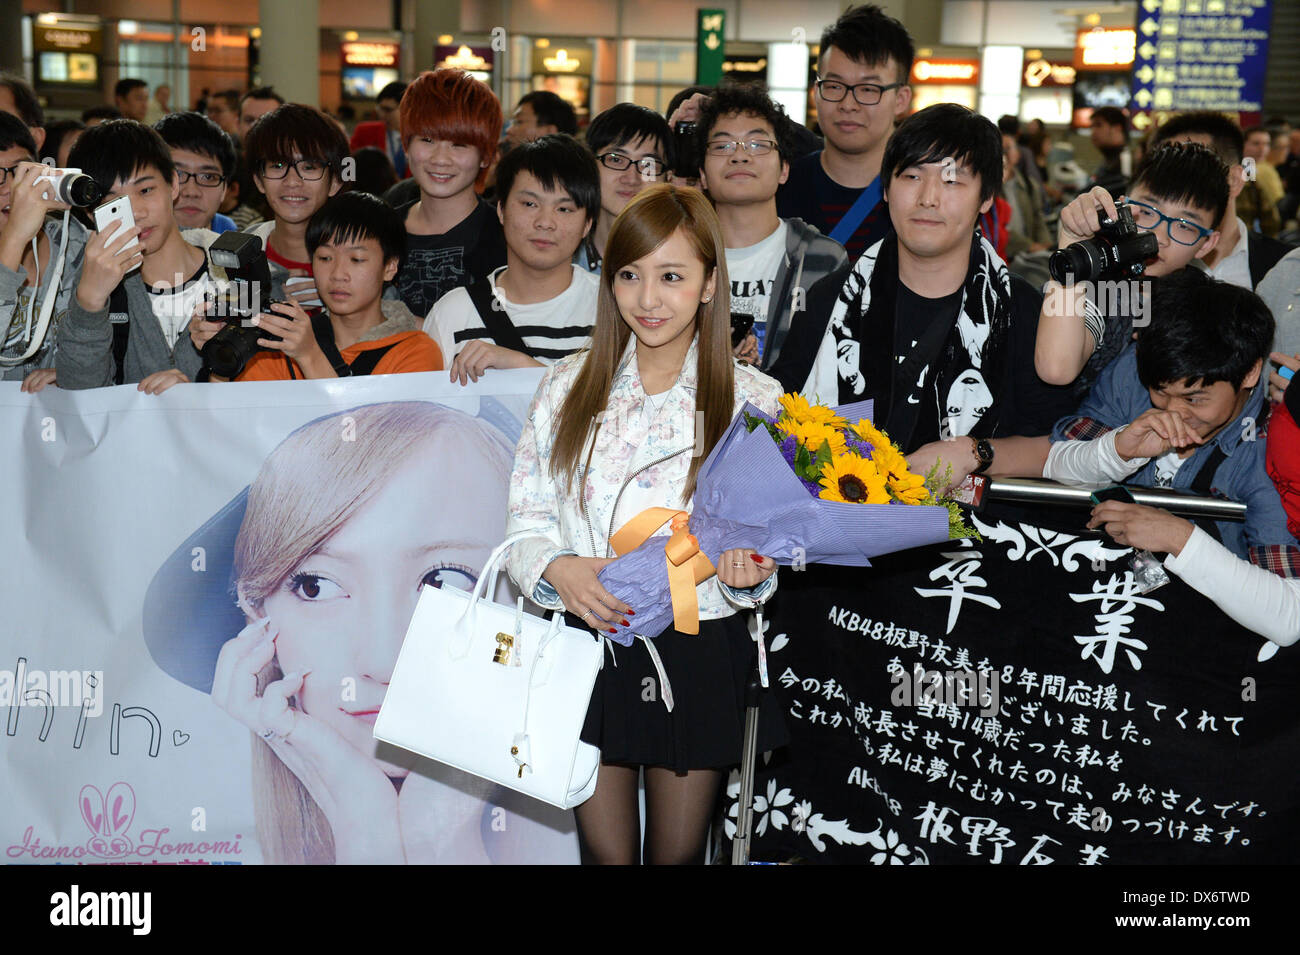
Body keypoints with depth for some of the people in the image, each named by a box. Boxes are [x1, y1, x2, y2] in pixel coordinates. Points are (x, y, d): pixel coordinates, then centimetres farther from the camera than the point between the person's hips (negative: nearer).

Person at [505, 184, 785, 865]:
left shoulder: (754, 400, -2)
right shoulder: (568, 386, 3)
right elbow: (526, 521, 2)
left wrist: (748, 570, -21)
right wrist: (558, 568, -19)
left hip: (698, 653, -1)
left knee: (677, 853, 13)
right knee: (604, 853, 9)